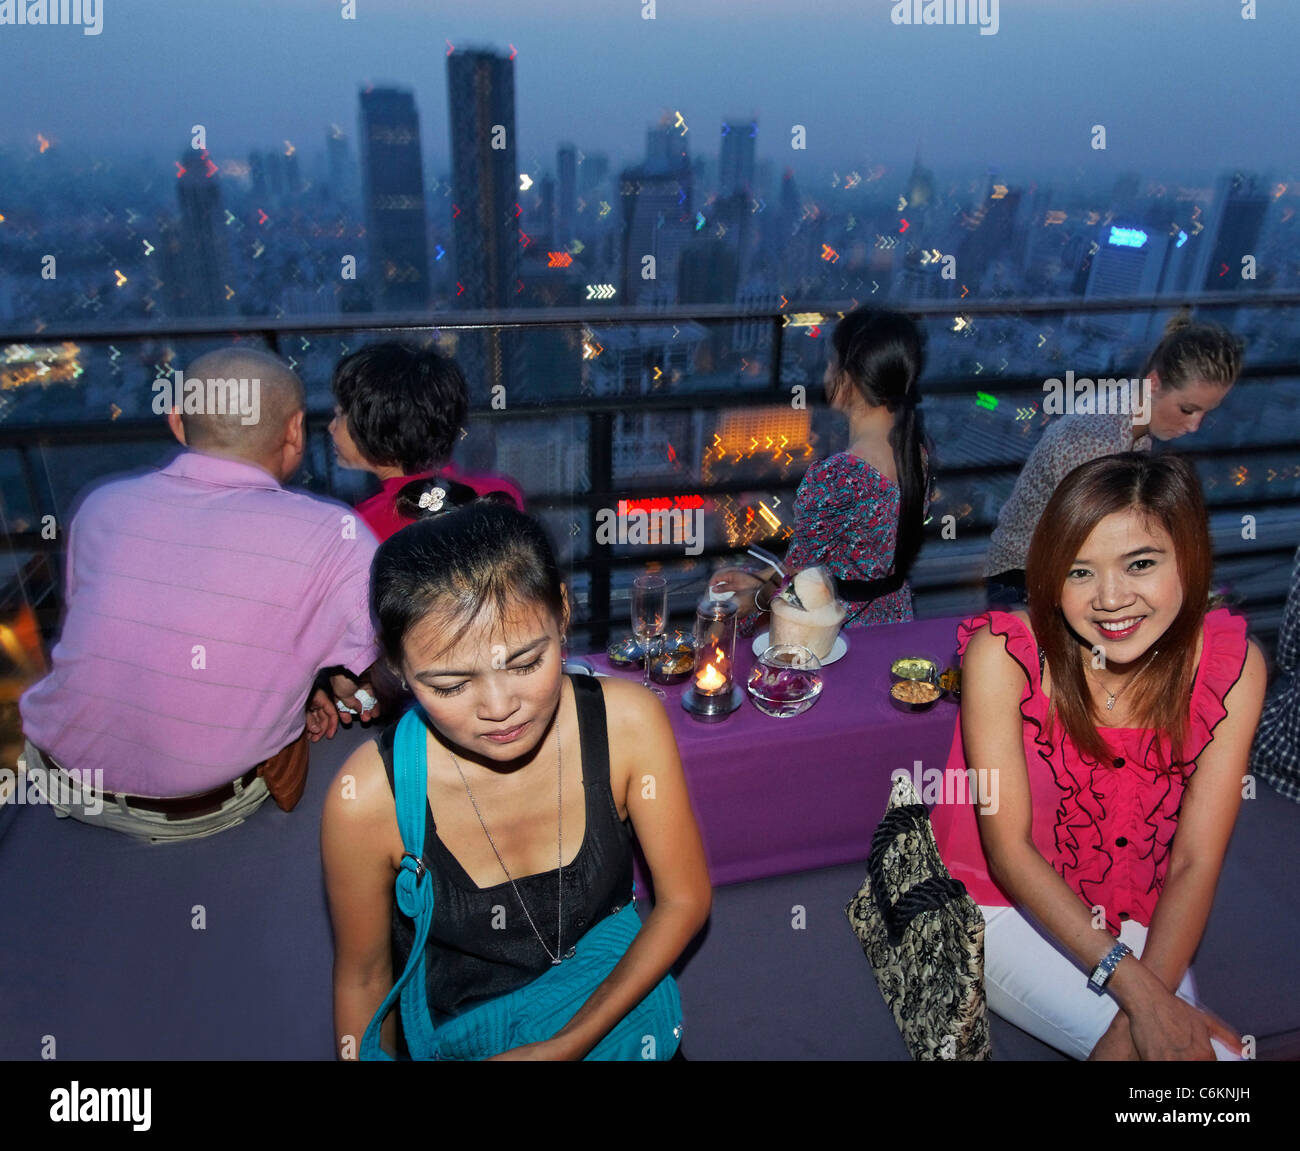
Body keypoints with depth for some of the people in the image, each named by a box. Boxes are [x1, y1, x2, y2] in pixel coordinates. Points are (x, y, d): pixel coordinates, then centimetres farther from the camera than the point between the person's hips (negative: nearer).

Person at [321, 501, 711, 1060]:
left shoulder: (628, 722, -19)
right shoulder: (368, 798, -23)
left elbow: (684, 900, -9)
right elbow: (363, 976, -5)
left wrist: (568, 1045, -14)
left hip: (612, 1009, 3)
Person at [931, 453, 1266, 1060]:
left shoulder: (1233, 666, -14)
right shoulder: (1002, 655, -23)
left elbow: (1194, 863, -13)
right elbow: (1008, 849, -20)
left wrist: (1151, 995, -25)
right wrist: (1138, 991, -26)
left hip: (1132, 917, 3)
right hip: (998, 901, -3)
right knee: (1194, 1049, -19)